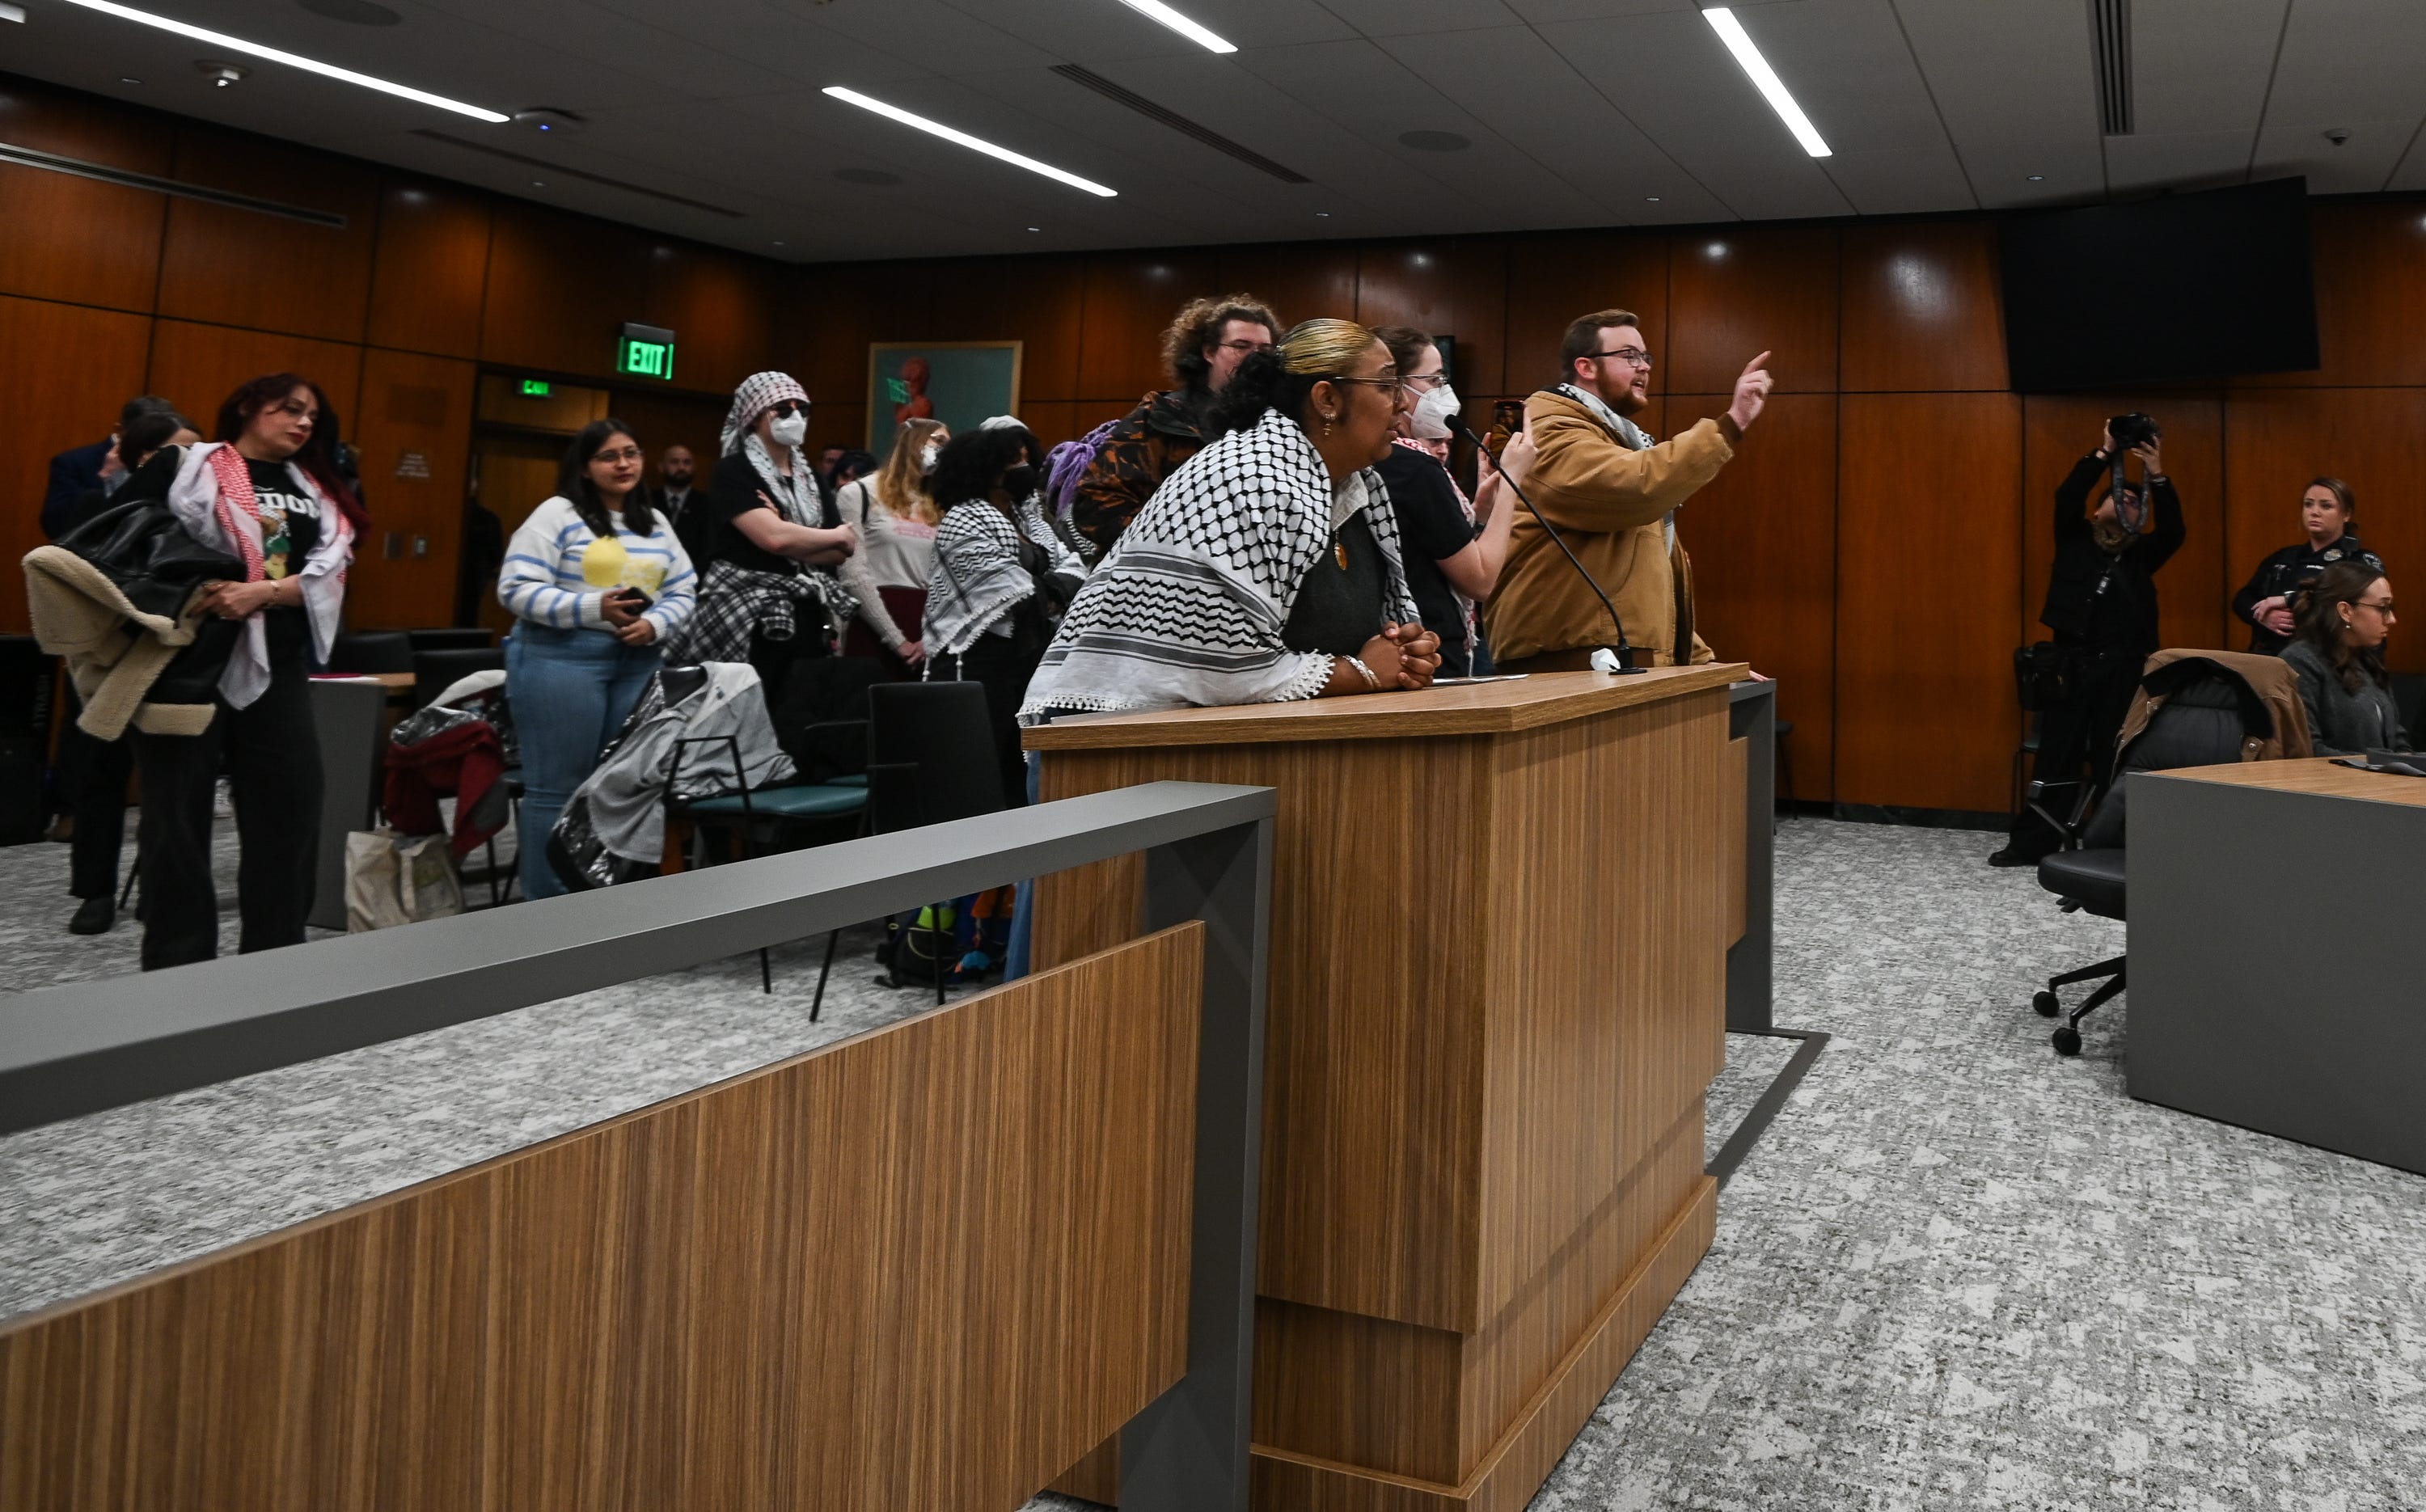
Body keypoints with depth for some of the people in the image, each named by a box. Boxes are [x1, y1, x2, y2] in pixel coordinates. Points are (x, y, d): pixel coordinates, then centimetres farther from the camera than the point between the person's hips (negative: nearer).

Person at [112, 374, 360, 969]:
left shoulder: (317, 490, 16)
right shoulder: (184, 464, 5)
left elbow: (327, 572, 2)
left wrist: (259, 593, -15)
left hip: (278, 669, 4)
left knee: (289, 813, 4)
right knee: (178, 815, 2)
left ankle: (275, 960, 16)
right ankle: (177, 966, 10)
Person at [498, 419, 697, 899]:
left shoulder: (656, 523, 15)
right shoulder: (557, 514, -3)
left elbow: (683, 593, 14)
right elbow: (517, 589, -10)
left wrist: (655, 624, -8)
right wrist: (594, 609, -18)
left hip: (639, 662, 6)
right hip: (561, 659, -6)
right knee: (558, 787, -1)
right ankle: (547, 908, 7)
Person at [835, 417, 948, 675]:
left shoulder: (937, 508, 19)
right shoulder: (858, 494, 2)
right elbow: (854, 577, -7)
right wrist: (895, 639, -11)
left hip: (923, 636, 5)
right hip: (874, 632, -5)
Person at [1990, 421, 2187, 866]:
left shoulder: (2142, 553, 14)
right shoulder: (2075, 539, 12)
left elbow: (2174, 531, -4)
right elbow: (2067, 496, -3)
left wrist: (2157, 475, -12)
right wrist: (2104, 453, -10)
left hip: (2123, 666, 1)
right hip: (2073, 659, -1)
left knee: (2114, 758, 1)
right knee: (2057, 754, 0)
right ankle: (2032, 841, 4)